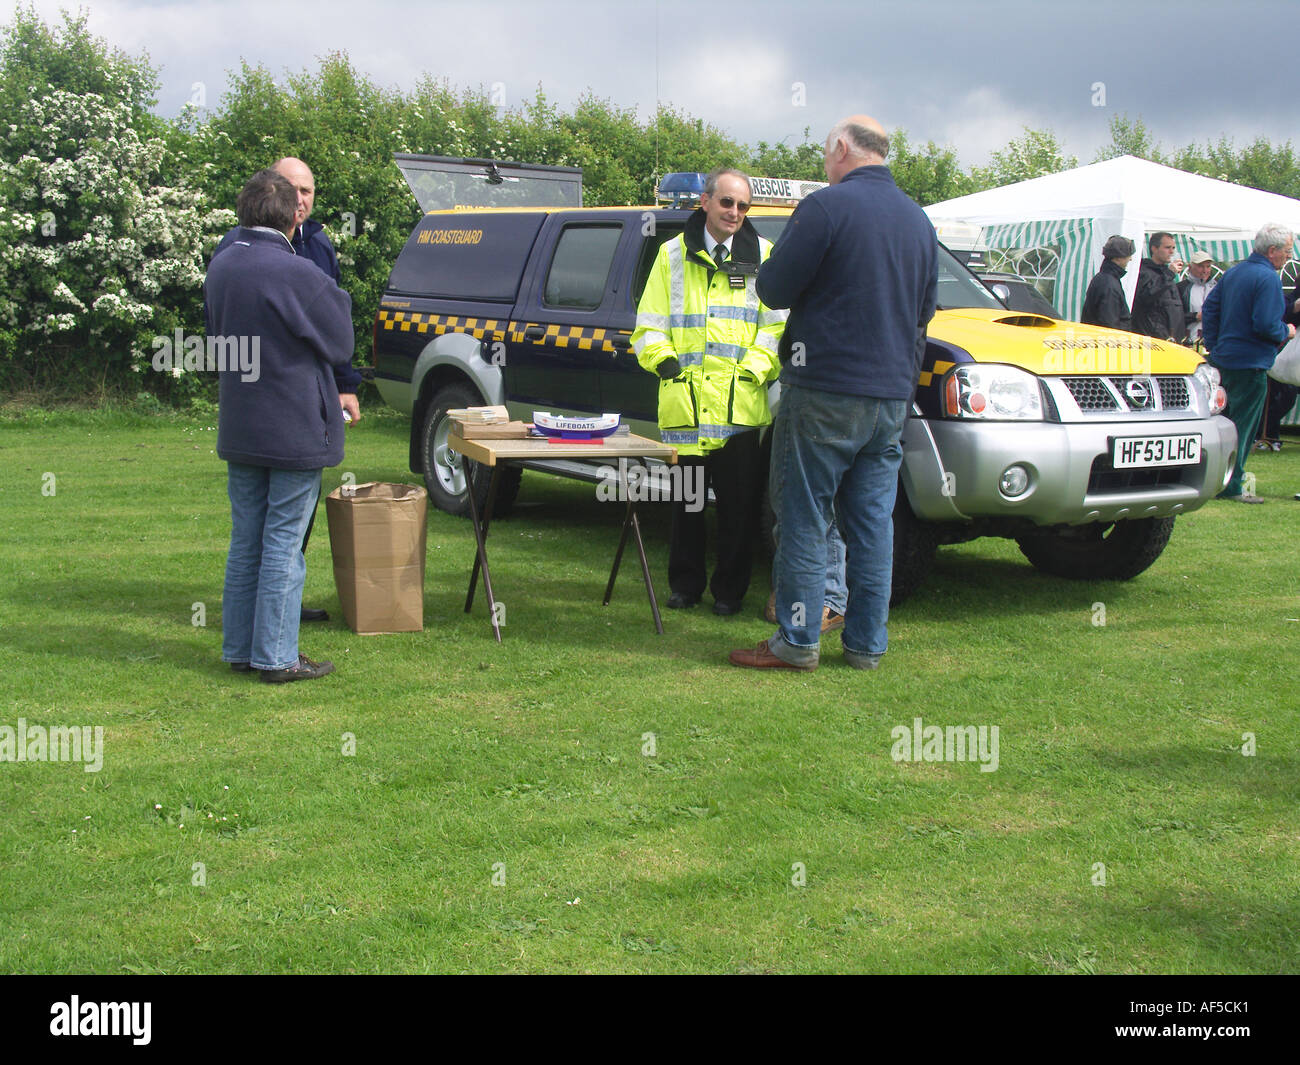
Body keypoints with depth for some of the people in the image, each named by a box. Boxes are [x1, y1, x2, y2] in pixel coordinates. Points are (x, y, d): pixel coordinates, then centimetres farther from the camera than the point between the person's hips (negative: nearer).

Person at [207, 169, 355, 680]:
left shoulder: (220, 267, 3)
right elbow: (340, 346, -8)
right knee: (283, 544, 0)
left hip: (237, 428, 7)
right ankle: (276, 657, 5)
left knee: (245, 542, 15)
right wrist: (336, 296, 5)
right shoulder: (297, 274, -19)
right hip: (294, 431, -7)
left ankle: (239, 649, 21)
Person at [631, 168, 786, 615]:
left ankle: (729, 590, 14)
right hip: (685, 405, 1)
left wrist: (755, 368, -7)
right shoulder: (673, 255, 12)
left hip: (741, 405, -1)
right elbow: (648, 326, 13)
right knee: (686, 503, 8)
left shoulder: (762, 256, 10)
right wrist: (663, 360, -5)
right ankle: (685, 584, 21)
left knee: (738, 505, 2)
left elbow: (777, 326, 7)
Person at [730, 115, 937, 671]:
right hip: (891, 395, 7)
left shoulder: (827, 207, -11)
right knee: (872, 522, 10)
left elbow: (774, 288, -8)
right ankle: (867, 643, 15)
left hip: (826, 394, -7)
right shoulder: (918, 220, 12)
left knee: (804, 520, 1)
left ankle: (797, 640, 4)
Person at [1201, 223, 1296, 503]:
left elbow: (1209, 307, 13)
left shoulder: (1234, 272, 10)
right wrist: (1286, 332, -4)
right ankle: (1229, 487, 1)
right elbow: (1266, 325, -24)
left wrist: (1214, 346, 15)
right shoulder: (1268, 278, -17)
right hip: (1250, 363, -8)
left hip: (1223, 359, 8)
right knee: (1242, 426, -2)